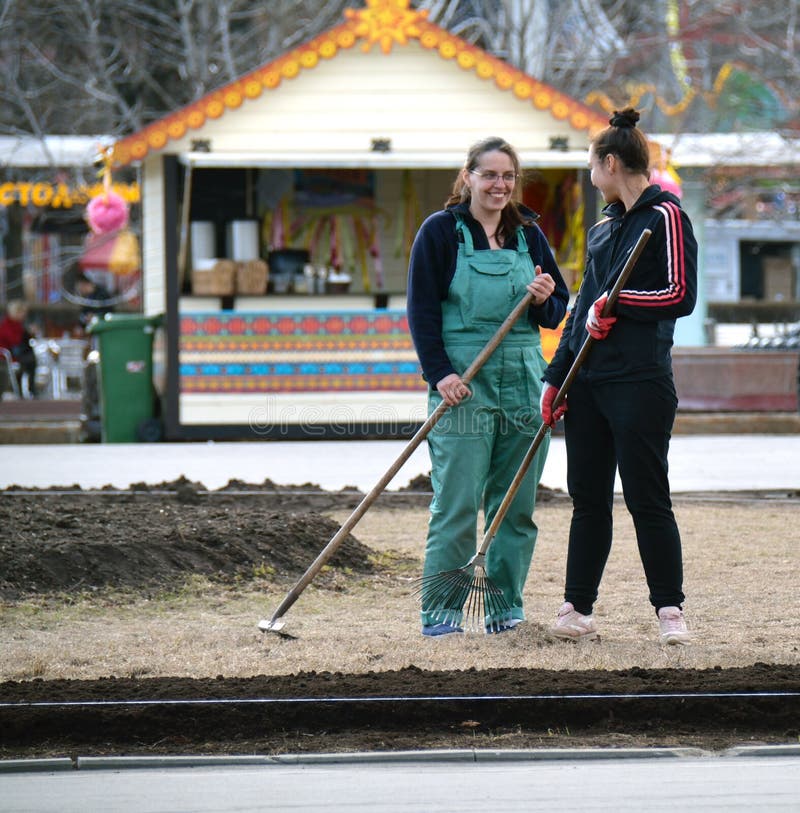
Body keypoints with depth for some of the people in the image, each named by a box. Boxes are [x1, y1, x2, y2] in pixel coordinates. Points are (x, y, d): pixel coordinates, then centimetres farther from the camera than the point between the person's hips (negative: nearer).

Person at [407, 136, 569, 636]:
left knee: (517, 505, 6)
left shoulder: (529, 234, 13)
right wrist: (440, 373, -12)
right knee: (456, 503, -7)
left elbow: (558, 313, 16)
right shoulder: (441, 232, 1)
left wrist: (543, 300, -7)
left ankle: (506, 605, 14)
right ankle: (441, 610, -2)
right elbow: (422, 309, -3)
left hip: (524, 383, 4)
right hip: (463, 385, -4)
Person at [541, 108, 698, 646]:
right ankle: (578, 610, 13)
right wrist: (556, 377, 17)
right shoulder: (604, 226, 18)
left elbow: (682, 295, -13)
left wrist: (617, 303, -11)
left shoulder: (666, 216, -6)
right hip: (588, 381, 8)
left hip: (640, 381, -8)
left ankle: (671, 611, 1)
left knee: (647, 499, -6)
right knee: (588, 498, 8)